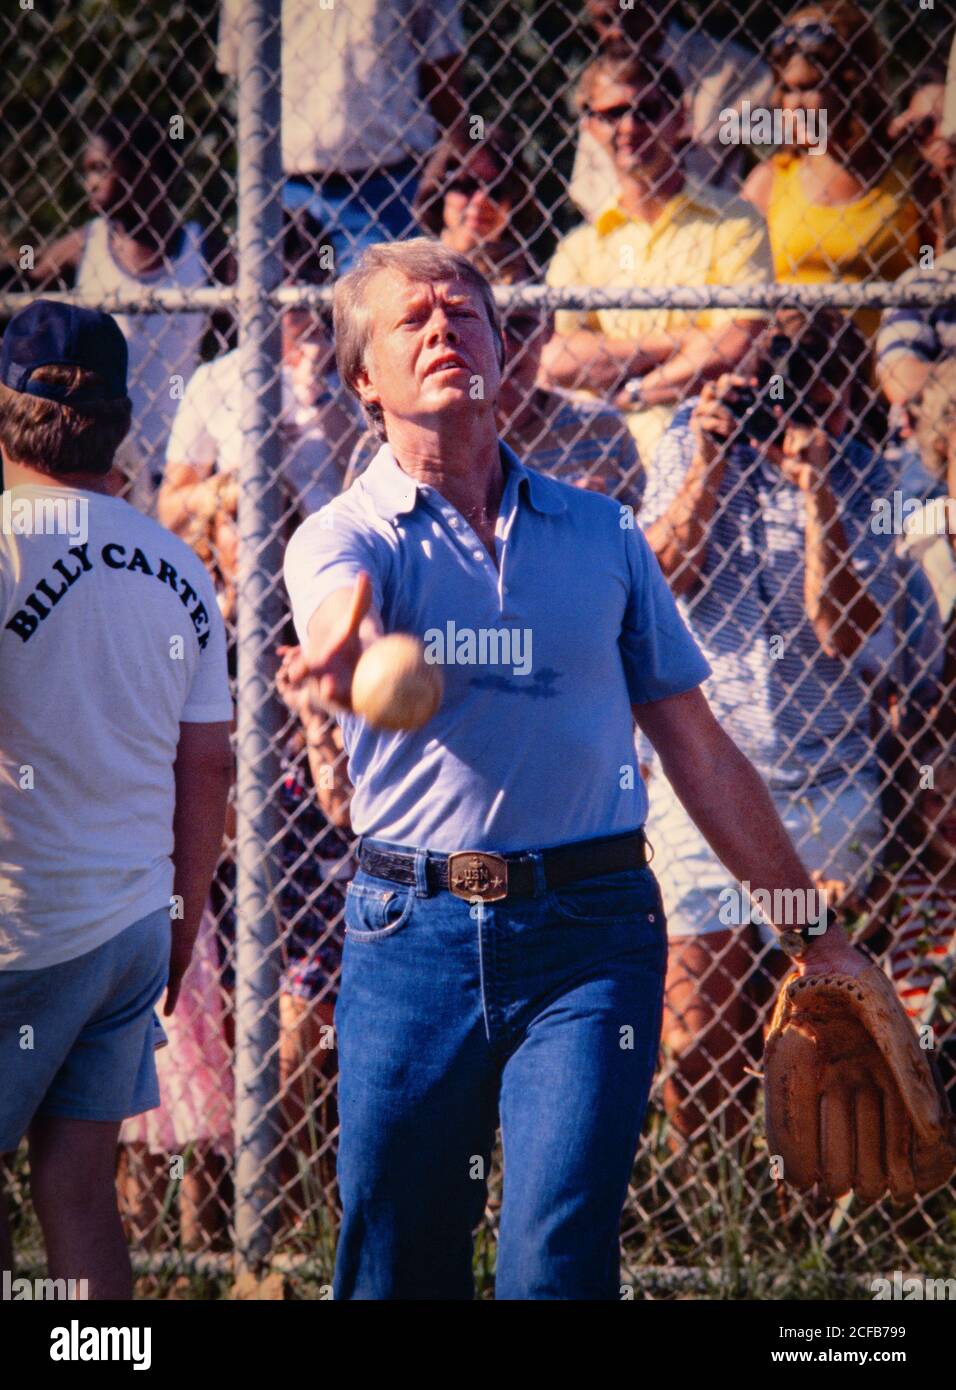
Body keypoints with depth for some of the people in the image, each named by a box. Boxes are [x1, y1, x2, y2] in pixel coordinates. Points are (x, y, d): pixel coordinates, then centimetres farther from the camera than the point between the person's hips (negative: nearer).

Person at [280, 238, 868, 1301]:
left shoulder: (600, 535, 12)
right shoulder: (347, 536, 3)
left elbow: (696, 745, 17)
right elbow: (340, 614, -23)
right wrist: (343, 660, -49)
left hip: (590, 932, 1)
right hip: (412, 931, 0)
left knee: (558, 1259, -12)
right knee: (392, 1267, 5)